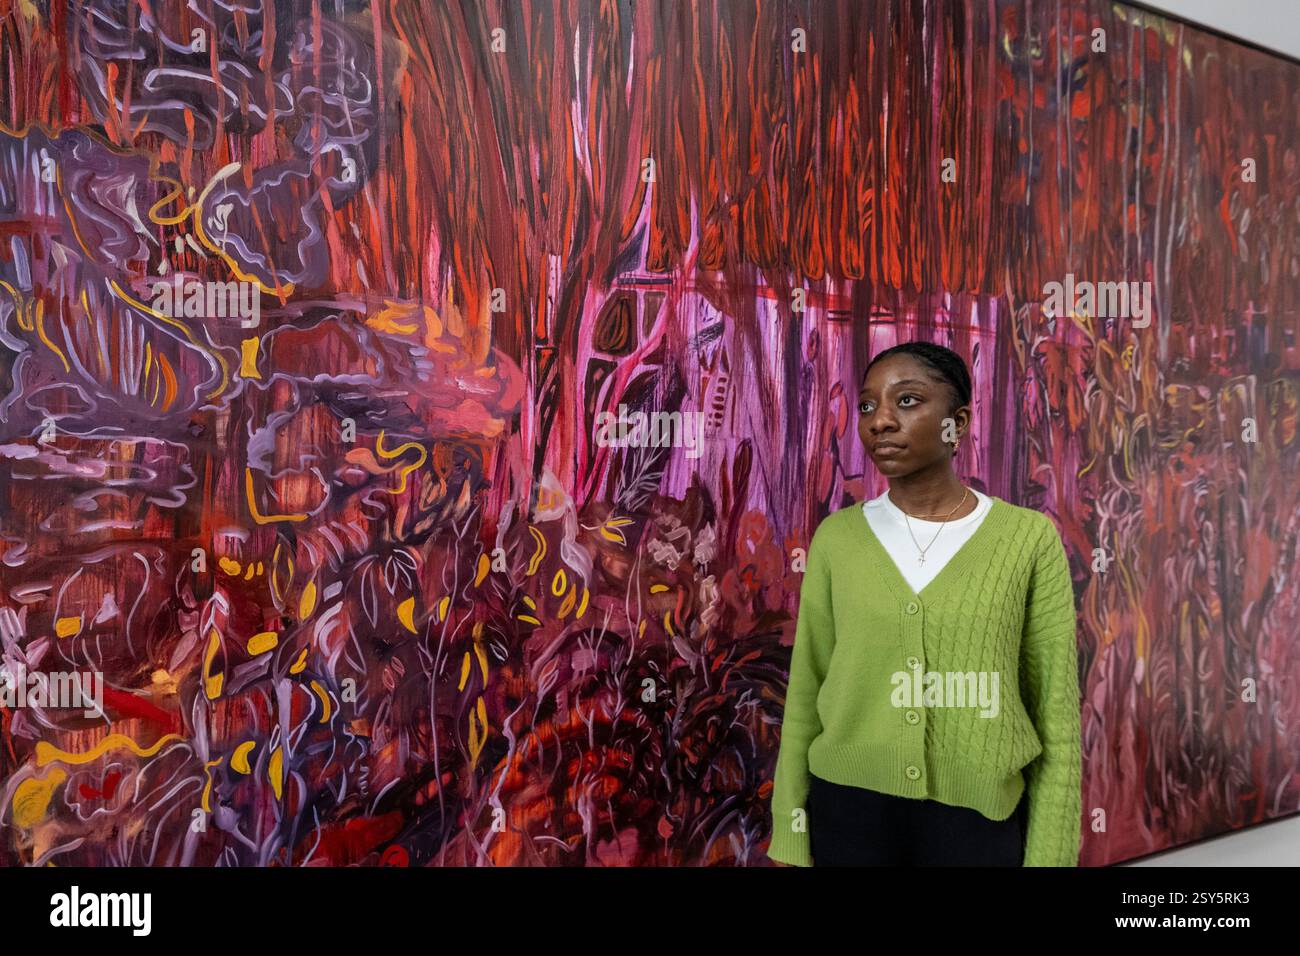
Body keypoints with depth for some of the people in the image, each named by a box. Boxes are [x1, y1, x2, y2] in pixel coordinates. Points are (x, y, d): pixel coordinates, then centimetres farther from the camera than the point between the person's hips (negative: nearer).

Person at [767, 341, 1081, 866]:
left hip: (980, 820, -1)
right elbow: (806, 693, 3)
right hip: (848, 813, 1)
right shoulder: (837, 537, -2)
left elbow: (1055, 714, -3)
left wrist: (1048, 856, -4)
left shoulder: (1029, 539, -6)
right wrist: (792, 841, 4)